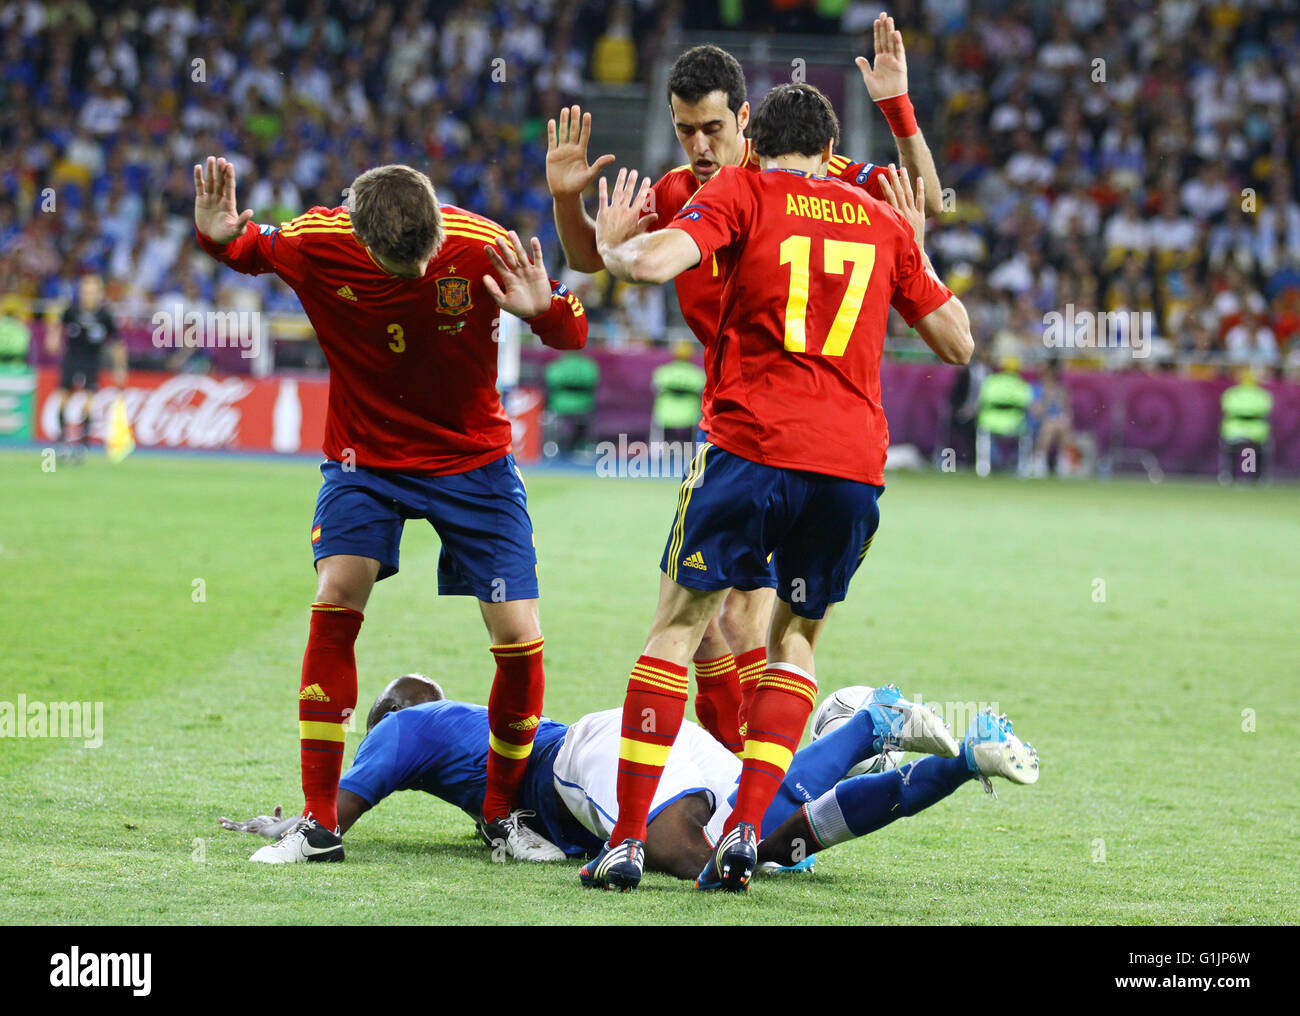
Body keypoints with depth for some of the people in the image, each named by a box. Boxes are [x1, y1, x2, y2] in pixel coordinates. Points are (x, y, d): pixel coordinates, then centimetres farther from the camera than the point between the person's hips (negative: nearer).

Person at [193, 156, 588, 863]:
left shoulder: (483, 248, -22)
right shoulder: (316, 243, -20)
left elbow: (572, 334, -11)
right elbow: (250, 250, 3)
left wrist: (544, 310, -35)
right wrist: (219, 236, -20)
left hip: (472, 460, 0)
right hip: (365, 457, 0)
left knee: (520, 641, -6)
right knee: (335, 600, -21)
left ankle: (501, 814, 18)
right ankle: (319, 825, -13)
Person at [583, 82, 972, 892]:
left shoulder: (740, 194, 5)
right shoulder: (884, 223, 16)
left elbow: (653, 262, -13)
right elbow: (957, 343, 22)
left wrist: (614, 244, 9)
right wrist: (916, 251, 35)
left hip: (752, 446, -3)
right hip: (853, 461, 3)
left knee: (678, 626, 6)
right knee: (796, 640, 16)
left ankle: (628, 840, -1)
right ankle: (744, 836, 2)